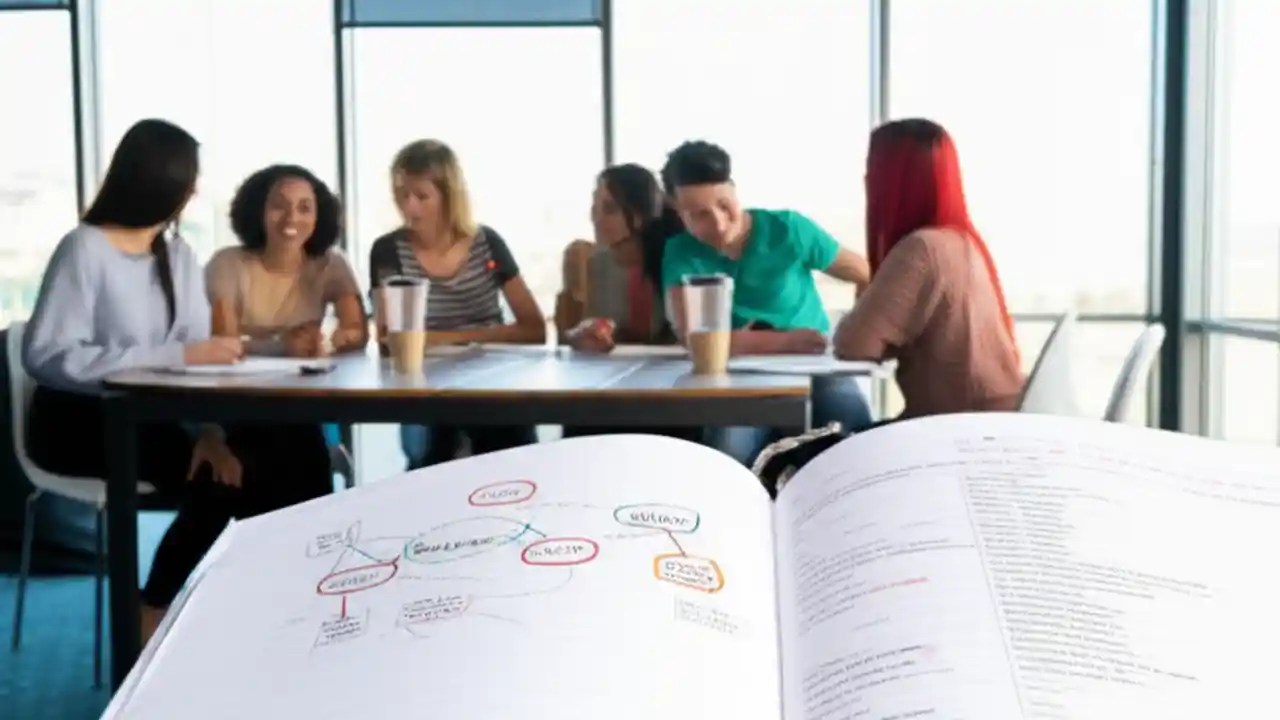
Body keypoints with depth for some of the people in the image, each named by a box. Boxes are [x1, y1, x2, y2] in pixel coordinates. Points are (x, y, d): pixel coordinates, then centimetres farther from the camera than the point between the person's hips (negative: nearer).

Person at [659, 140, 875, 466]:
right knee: (725, 455, -32)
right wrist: (785, 341, -23)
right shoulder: (681, 254, -3)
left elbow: (869, 277, 3)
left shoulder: (788, 229, -3)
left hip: (815, 369, 1)